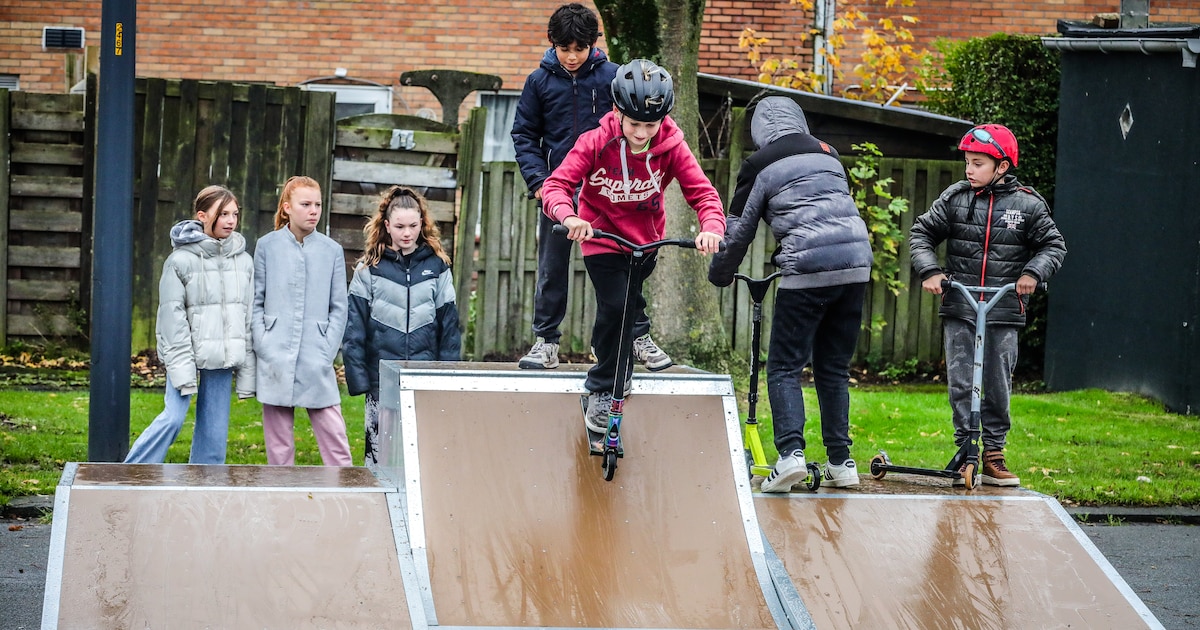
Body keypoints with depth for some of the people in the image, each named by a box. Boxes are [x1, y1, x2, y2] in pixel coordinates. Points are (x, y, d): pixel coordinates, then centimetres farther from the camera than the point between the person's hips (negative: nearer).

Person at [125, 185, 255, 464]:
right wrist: (183, 369, -14)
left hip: (222, 357, 4)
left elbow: (249, 315, 11)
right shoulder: (181, 260, -6)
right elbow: (173, 316, -8)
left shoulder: (243, 261, 8)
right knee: (173, 418, -13)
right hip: (187, 353, -4)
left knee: (214, 427, 4)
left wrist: (247, 372, 7)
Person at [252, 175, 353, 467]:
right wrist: (263, 346, -5)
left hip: (316, 364, 0)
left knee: (334, 436, -4)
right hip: (276, 361, 0)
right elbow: (256, 302, 5)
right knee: (278, 439, 5)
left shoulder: (332, 250, 6)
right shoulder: (267, 246, 4)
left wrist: (327, 352, -3)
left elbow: (339, 308, 8)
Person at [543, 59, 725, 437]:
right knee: (614, 306, -17)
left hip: (646, 238, 3)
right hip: (601, 236, -3)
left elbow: (702, 192, -22)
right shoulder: (596, 143, -25)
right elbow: (556, 185, -29)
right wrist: (568, 216, -51)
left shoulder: (671, 147, -19)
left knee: (631, 302, 18)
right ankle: (601, 391, -2)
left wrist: (711, 227, -43)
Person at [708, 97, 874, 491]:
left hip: (808, 270, -5)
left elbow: (740, 229, 9)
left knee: (785, 366, 1)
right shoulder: (827, 154, 19)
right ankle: (841, 462, 14)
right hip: (857, 264, 5)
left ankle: (790, 452, -17)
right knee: (834, 367, 15)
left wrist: (720, 275, 25)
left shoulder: (760, 164, 4)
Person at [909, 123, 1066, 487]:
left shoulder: (1028, 204, 1)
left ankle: (994, 455, 13)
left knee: (998, 387, 3)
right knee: (960, 383, -2)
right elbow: (922, 233, 7)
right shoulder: (955, 198, 3)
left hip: (1003, 313, -1)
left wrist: (1033, 272, -11)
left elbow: (1054, 245, 6)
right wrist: (929, 270, -8)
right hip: (958, 310, 1)